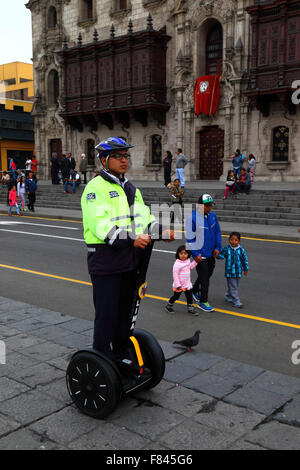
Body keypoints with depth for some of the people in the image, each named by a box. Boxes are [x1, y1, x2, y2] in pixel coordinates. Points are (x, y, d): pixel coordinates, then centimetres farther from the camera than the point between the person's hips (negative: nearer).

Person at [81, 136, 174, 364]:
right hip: (106, 261, -8)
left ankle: (121, 353, 35)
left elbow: (144, 216, 15)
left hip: (130, 260, 8)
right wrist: (131, 239, -31)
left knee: (125, 311, 18)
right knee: (107, 314, -2)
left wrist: (162, 231, -4)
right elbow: (100, 226, -21)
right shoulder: (96, 188, -10)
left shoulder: (130, 188, 16)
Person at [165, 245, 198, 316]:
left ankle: (190, 308, 24)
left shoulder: (187, 261, 0)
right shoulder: (177, 264, -23)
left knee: (189, 296, 9)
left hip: (188, 284, 6)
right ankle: (168, 306, 31)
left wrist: (195, 262, 10)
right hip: (179, 285, -6)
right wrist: (178, 285, -24)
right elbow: (175, 275, -23)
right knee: (176, 296, 10)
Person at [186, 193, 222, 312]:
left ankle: (195, 290, 42)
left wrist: (217, 247, 5)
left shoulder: (213, 215, 2)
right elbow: (189, 238, -14)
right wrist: (195, 254, -15)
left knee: (207, 274, 19)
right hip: (200, 255, -7)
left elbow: (217, 232, 13)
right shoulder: (192, 218, -17)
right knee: (204, 277, -1)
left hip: (211, 253, 7)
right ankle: (203, 301, 13)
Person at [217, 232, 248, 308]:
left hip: (238, 272, 3)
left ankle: (228, 296, 36)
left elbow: (245, 259, 7)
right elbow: (221, 256, -5)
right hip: (229, 271, -3)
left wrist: (246, 269, 11)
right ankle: (236, 301, 0)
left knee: (235, 286, 16)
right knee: (232, 287, -4)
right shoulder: (226, 249, -7)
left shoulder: (241, 250, -2)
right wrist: (217, 254, -27)